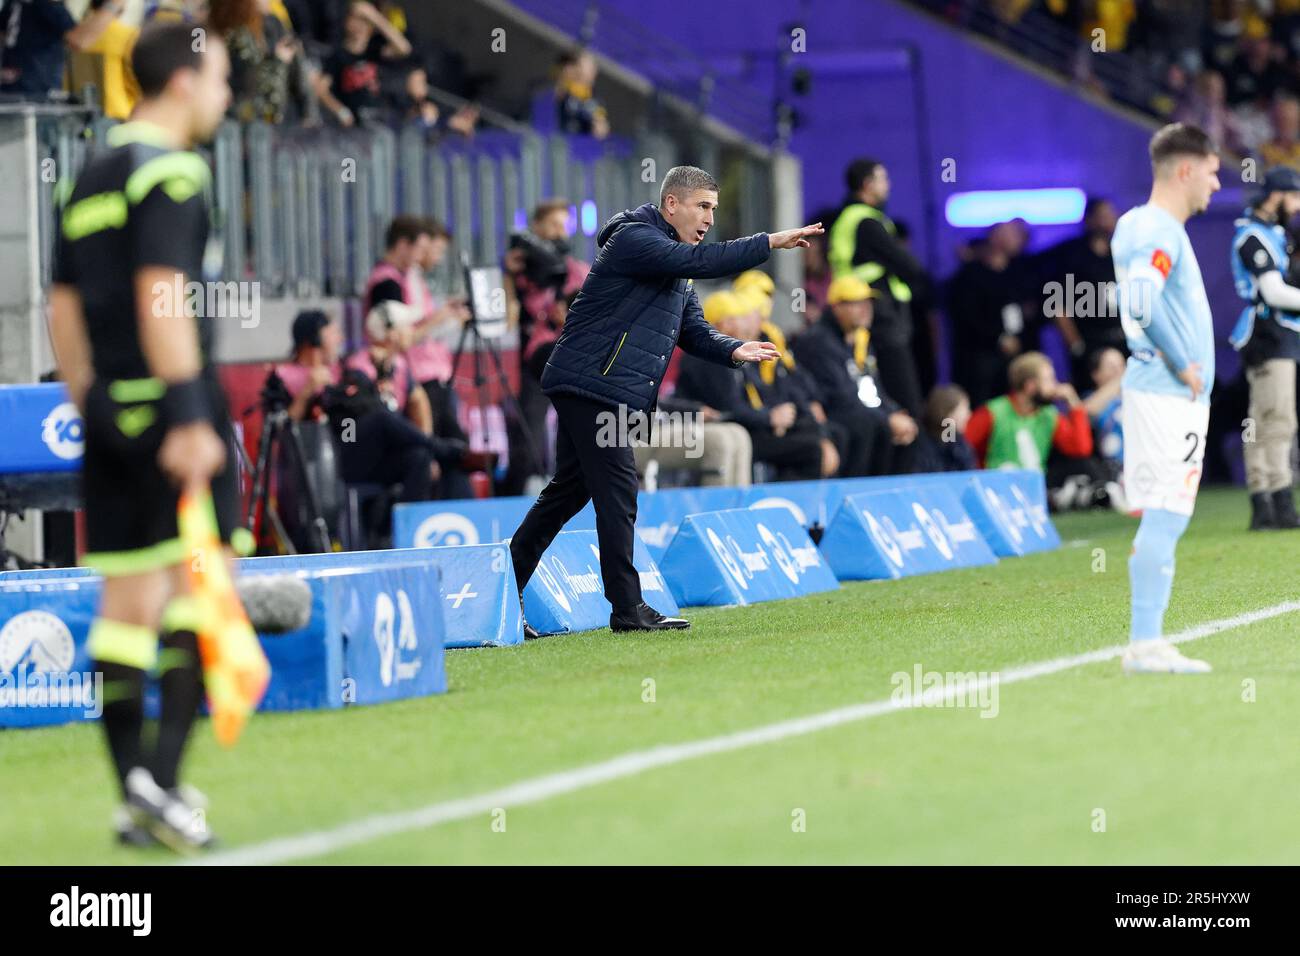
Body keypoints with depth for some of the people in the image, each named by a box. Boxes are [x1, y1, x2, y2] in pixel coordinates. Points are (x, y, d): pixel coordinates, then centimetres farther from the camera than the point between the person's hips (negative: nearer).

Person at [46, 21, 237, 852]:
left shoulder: (92, 178, 17)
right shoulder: (170, 171, -10)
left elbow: (64, 307, 19)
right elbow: (160, 294, -19)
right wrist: (189, 419, -22)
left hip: (112, 409, 8)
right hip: (170, 406, -8)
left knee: (128, 597, 8)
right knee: (198, 578, -6)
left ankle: (137, 797, 10)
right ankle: (162, 774, -16)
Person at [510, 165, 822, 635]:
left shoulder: (678, 273, 21)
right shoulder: (634, 239, -11)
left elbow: (693, 331, 16)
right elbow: (697, 261, -25)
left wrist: (733, 350, -4)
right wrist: (770, 243, -24)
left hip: (603, 392, 10)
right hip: (589, 383, -10)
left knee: (570, 489, 13)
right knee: (616, 490, -10)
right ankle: (627, 608, -9)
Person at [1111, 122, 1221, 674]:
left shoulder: (1136, 225, 16)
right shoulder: (1159, 233, -15)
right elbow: (1142, 302, -29)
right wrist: (1181, 364, -19)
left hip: (1172, 395, 10)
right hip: (1168, 395, -10)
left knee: (1162, 520, 10)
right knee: (1165, 518, -10)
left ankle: (1147, 643, 11)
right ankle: (1145, 644, -11)